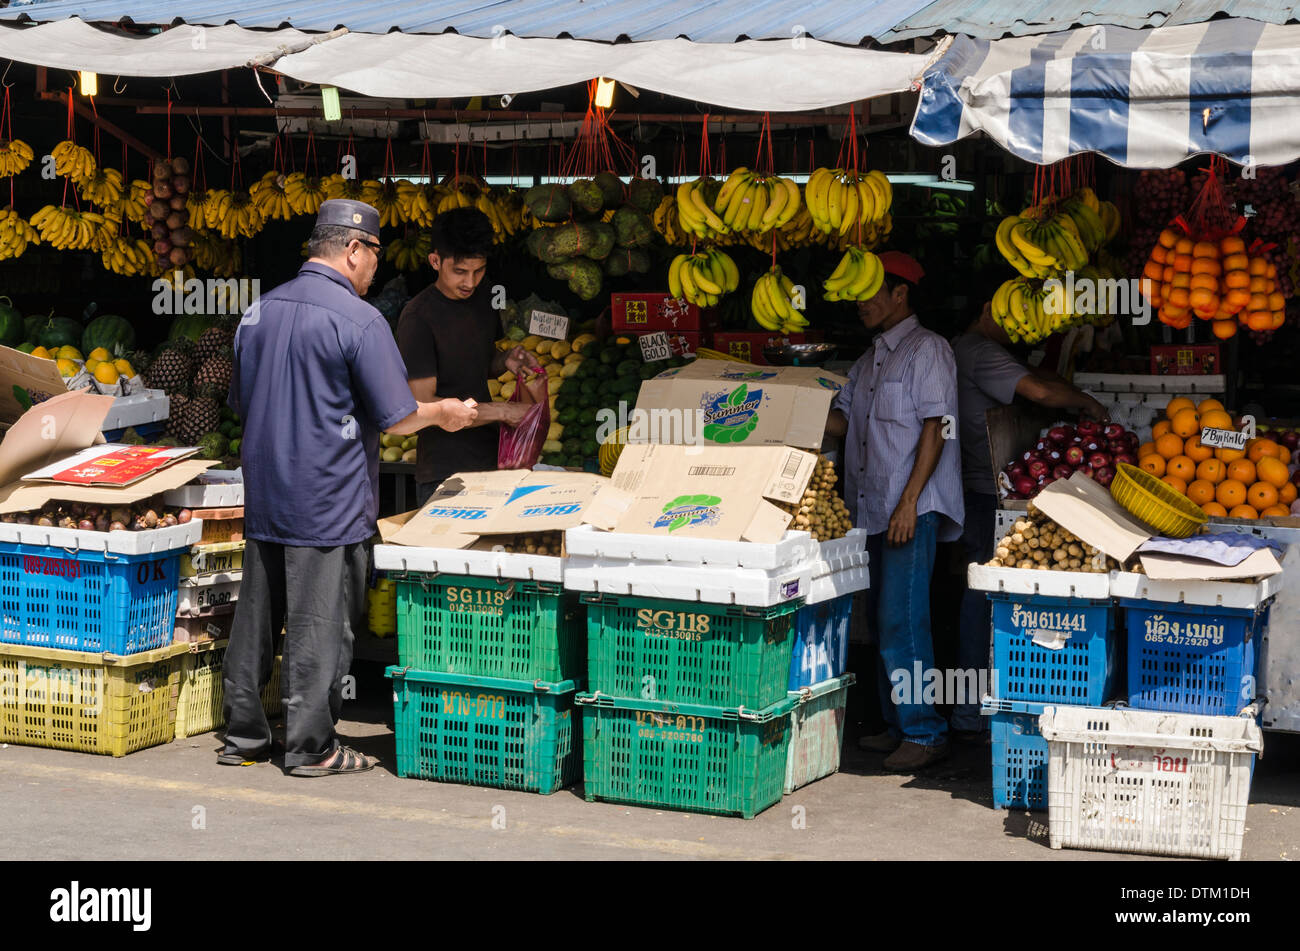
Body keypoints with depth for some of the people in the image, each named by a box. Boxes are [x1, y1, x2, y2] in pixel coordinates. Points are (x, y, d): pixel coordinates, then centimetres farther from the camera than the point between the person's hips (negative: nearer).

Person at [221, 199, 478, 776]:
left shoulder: (259, 311, 8)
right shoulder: (359, 321, -14)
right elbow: (395, 418, -13)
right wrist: (442, 414, 6)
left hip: (262, 495, 7)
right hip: (327, 504, -7)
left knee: (255, 616, 12)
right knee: (319, 625, 1)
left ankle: (243, 736, 20)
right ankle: (311, 747, 7)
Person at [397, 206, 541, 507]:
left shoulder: (481, 295, 8)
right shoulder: (417, 317, -15)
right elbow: (423, 406, -19)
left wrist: (505, 361, 0)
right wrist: (502, 411, -20)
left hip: (490, 457, 7)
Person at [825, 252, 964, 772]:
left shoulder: (927, 349, -5)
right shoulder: (869, 360, 22)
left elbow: (936, 427, -12)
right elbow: (839, 421, 20)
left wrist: (909, 501, -18)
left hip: (912, 509, -8)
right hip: (871, 509, 8)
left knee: (901, 621, -12)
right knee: (883, 619, 9)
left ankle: (924, 732, -7)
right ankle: (897, 724, 16)